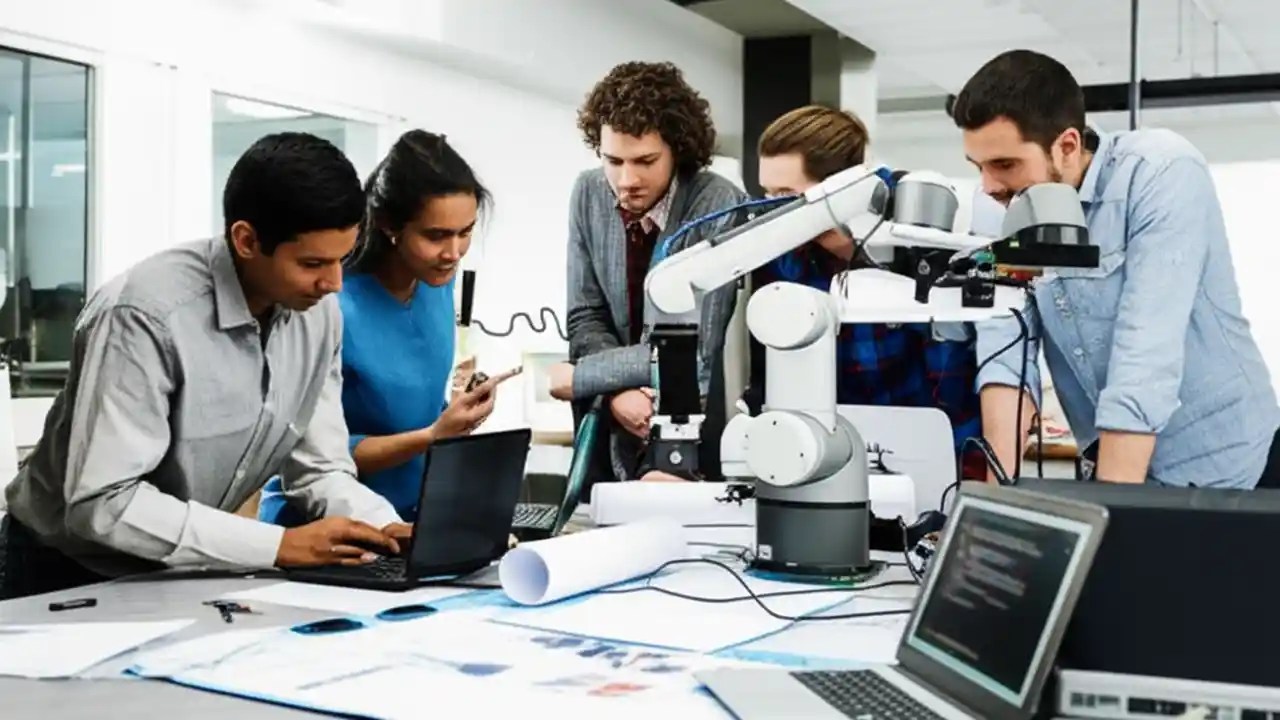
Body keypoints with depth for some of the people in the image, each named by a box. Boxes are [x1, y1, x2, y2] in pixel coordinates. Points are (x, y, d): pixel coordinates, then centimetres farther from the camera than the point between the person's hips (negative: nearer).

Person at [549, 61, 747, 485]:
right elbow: (586, 320, -1)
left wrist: (579, 377, -16)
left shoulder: (720, 207, -18)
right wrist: (617, 392, -21)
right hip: (616, 435, 3)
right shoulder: (589, 195, -2)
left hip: (701, 442, -3)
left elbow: (695, 351, -21)